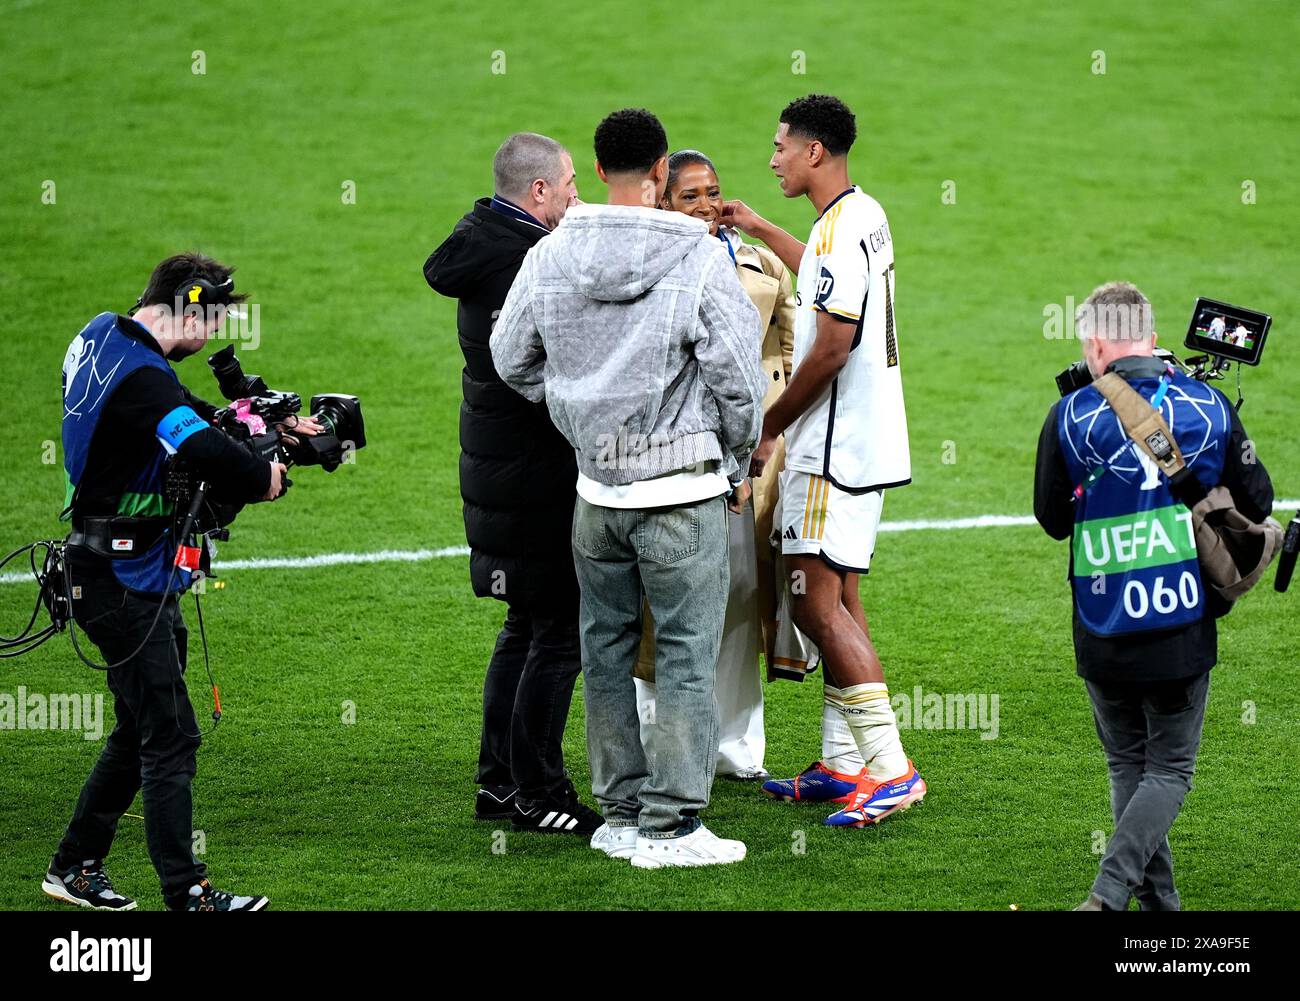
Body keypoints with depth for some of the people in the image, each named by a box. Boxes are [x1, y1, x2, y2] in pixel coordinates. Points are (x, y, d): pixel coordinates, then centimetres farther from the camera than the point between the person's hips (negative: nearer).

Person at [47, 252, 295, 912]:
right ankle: (186, 893, -4)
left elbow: (185, 415, 21)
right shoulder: (141, 379, -24)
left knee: (141, 729, 18)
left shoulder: (100, 336, 8)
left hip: (108, 568, 10)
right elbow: (208, 453, -37)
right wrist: (265, 478, -17)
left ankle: (75, 868, 25)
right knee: (169, 737, -6)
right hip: (125, 580, -10)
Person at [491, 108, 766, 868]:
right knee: (685, 656, 1)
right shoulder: (701, 258, -12)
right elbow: (738, 376, -11)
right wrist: (737, 466, 5)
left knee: (607, 649, 15)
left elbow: (511, 358, 11)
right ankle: (671, 825, 1)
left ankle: (621, 813, 20)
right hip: (684, 489, -4)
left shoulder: (550, 257, 1)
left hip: (596, 489, 4)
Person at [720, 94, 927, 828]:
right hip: (867, 439, 10)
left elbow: (829, 352, -23)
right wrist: (760, 230, 42)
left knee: (817, 601, -11)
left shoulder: (839, 230, -19)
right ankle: (842, 764, 17)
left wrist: (768, 429, -13)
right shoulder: (866, 215, 13)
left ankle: (890, 768, -14)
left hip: (835, 448, -10)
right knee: (838, 599, 13)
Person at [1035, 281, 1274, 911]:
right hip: (1184, 629, 0)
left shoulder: (1070, 417, -7)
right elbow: (1257, 503, 7)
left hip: (1103, 634, 0)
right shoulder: (1209, 408, -2)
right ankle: (1110, 893, -13)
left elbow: (1052, 518, 3)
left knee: (1128, 766, 16)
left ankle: (1158, 903, 15)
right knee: (1169, 769, 6)